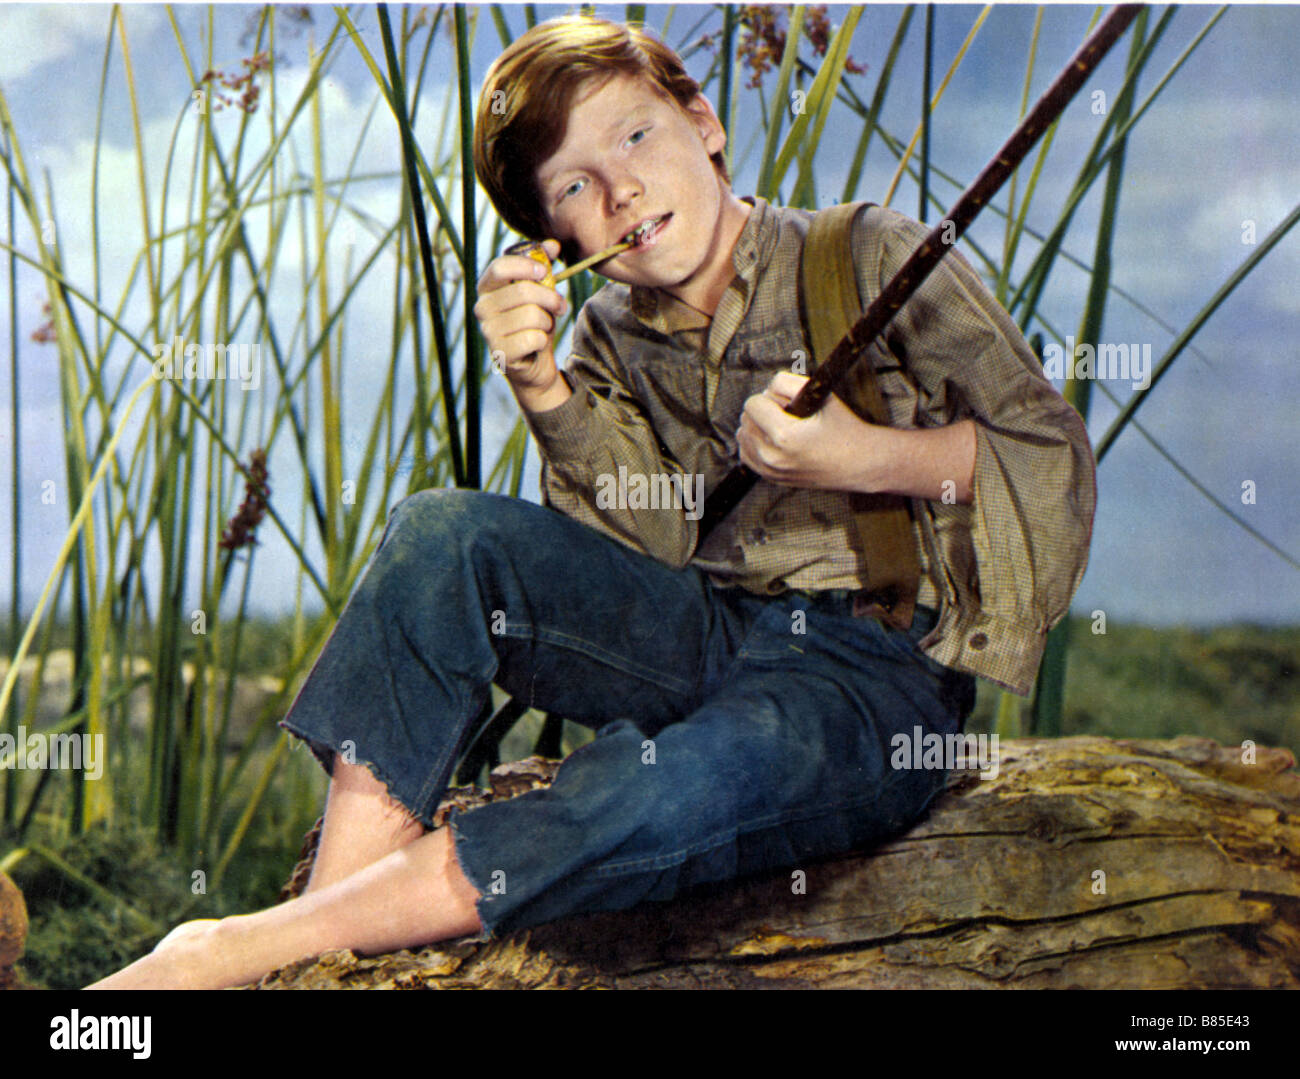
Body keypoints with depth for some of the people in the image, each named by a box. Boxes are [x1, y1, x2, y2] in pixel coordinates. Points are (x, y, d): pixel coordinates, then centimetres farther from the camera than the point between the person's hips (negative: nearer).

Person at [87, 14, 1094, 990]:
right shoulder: (614, 336, 13)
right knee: (443, 534, -17)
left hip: (879, 674, -5)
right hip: (709, 633, 5)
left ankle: (241, 951, -32)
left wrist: (865, 456, -18)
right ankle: (338, 895, -24)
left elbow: (1056, 452, -3)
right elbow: (641, 535, 1)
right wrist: (542, 389, -12)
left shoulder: (874, 258, -1)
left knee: (659, 794, -37)